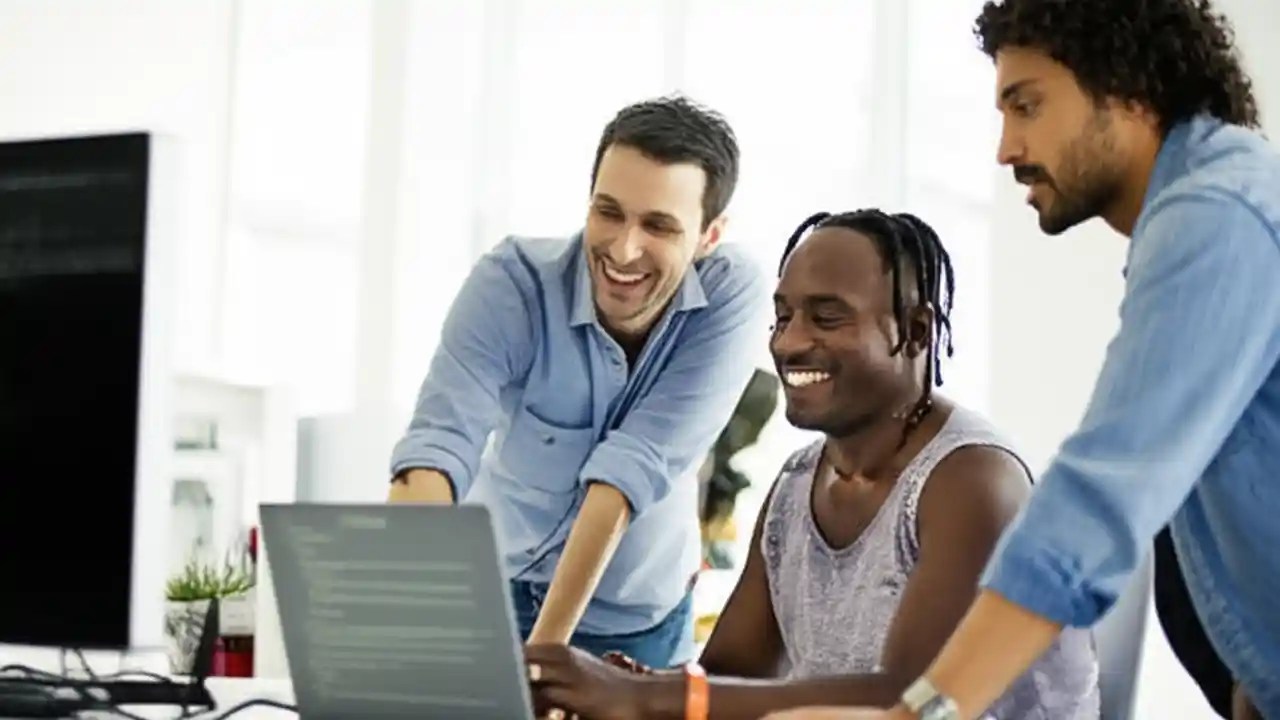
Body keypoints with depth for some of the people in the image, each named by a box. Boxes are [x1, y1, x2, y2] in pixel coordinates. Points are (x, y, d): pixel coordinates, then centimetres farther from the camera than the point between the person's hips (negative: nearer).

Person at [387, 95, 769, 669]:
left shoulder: (733, 298, -22)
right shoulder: (512, 281, -23)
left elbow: (632, 471, -29)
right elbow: (440, 444, -36)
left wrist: (543, 650, -34)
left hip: (639, 614, 0)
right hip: (497, 583, 0)